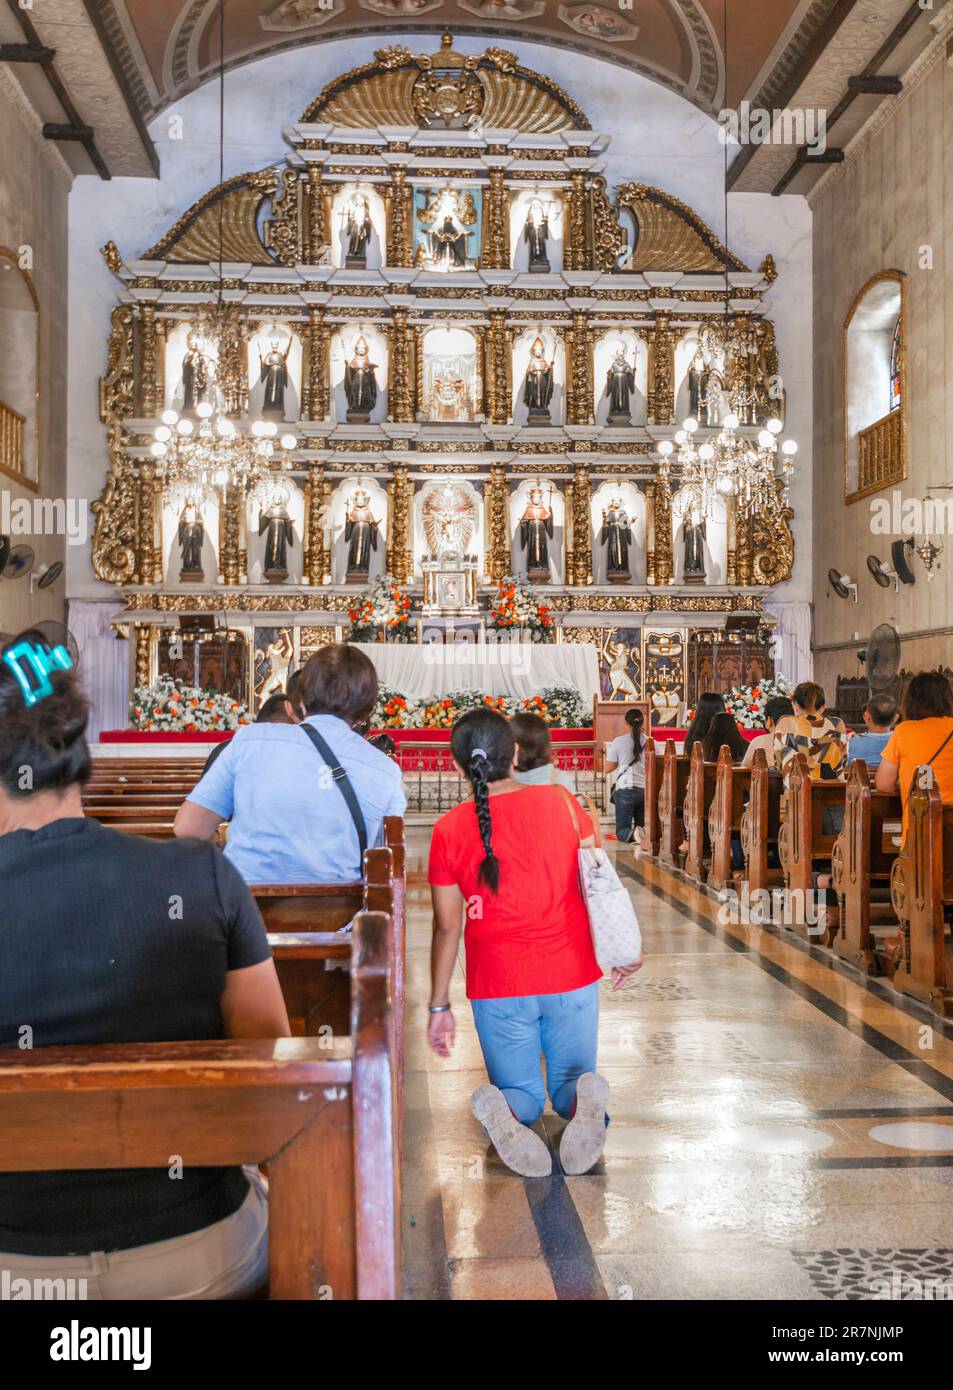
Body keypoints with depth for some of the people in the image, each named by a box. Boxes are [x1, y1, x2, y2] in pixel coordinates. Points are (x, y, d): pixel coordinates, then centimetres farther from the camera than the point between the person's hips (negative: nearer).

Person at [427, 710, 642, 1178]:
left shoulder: (448, 830, -6)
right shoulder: (562, 803, -5)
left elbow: (447, 926, -3)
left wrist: (439, 1005, 6)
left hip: (498, 986, 0)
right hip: (571, 977, 1)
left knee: (520, 1090, 17)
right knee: (570, 1078, 19)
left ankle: (504, 1112, -19)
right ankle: (584, 1098, -17)